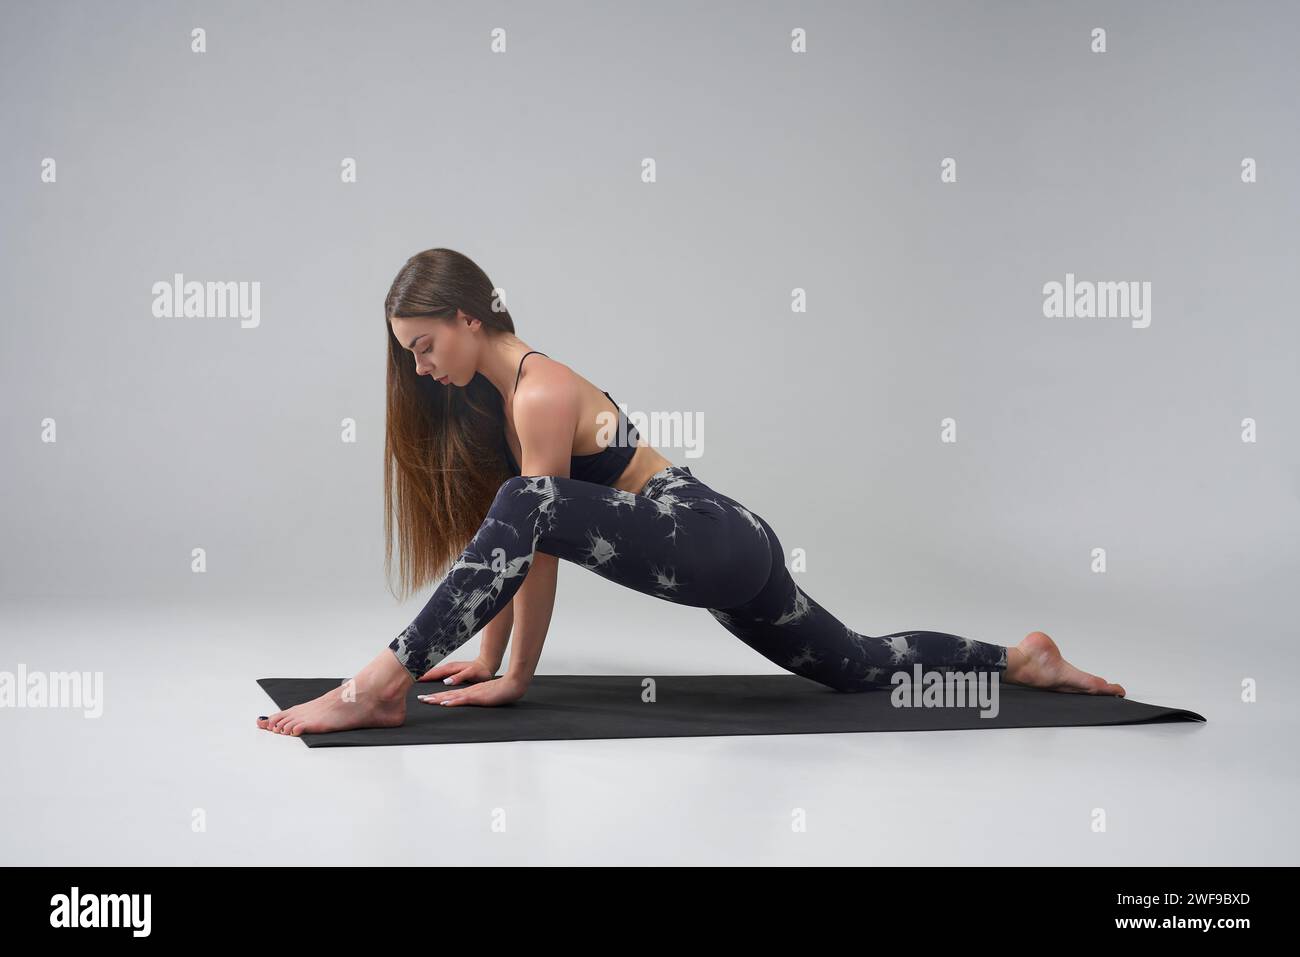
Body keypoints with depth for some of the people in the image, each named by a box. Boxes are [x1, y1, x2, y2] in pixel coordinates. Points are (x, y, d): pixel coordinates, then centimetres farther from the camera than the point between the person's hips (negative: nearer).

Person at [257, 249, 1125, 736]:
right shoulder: (492, 393, 13)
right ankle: (1022, 660, 35)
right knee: (857, 669, 23)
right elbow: (503, 546, 14)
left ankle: (379, 689, -31)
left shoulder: (538, 393, -16)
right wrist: (489, 657, 11)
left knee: (525, 509, -31)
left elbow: (537, 541, -17)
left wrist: (515, 678, -13)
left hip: (719, 543, -11)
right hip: (716, 558, 11)